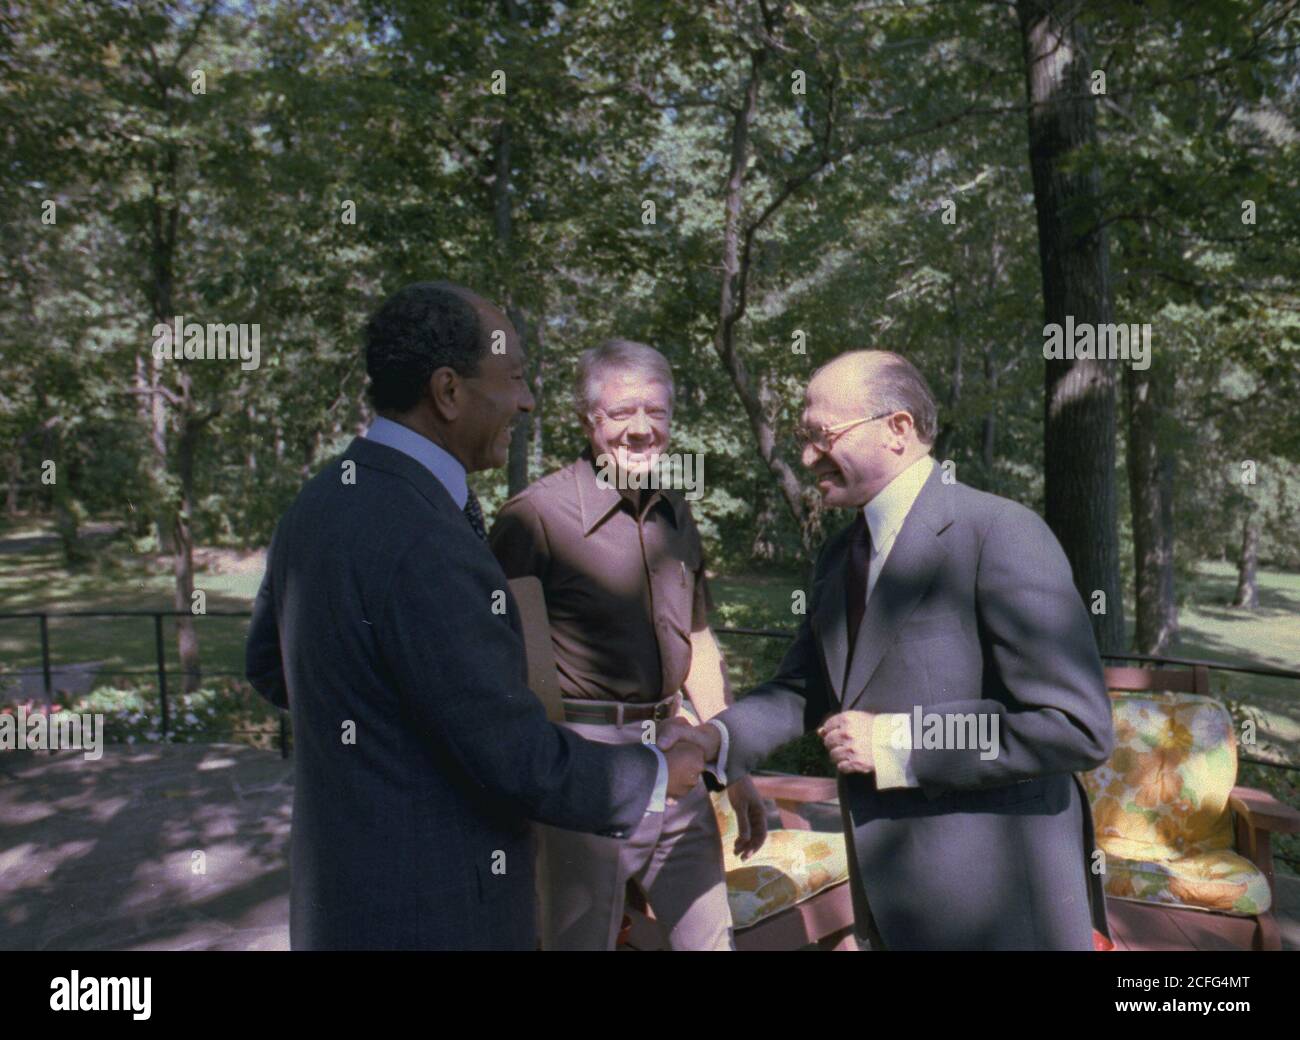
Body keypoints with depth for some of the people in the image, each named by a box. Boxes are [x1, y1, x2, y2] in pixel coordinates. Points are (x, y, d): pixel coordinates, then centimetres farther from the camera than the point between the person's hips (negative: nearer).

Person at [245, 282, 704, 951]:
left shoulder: (315, 509, 0)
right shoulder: (426, 549, -29)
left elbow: (271, 667, 15)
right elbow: (522, 765, -25)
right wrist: (657, 778, -8)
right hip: (433, 917, -8)